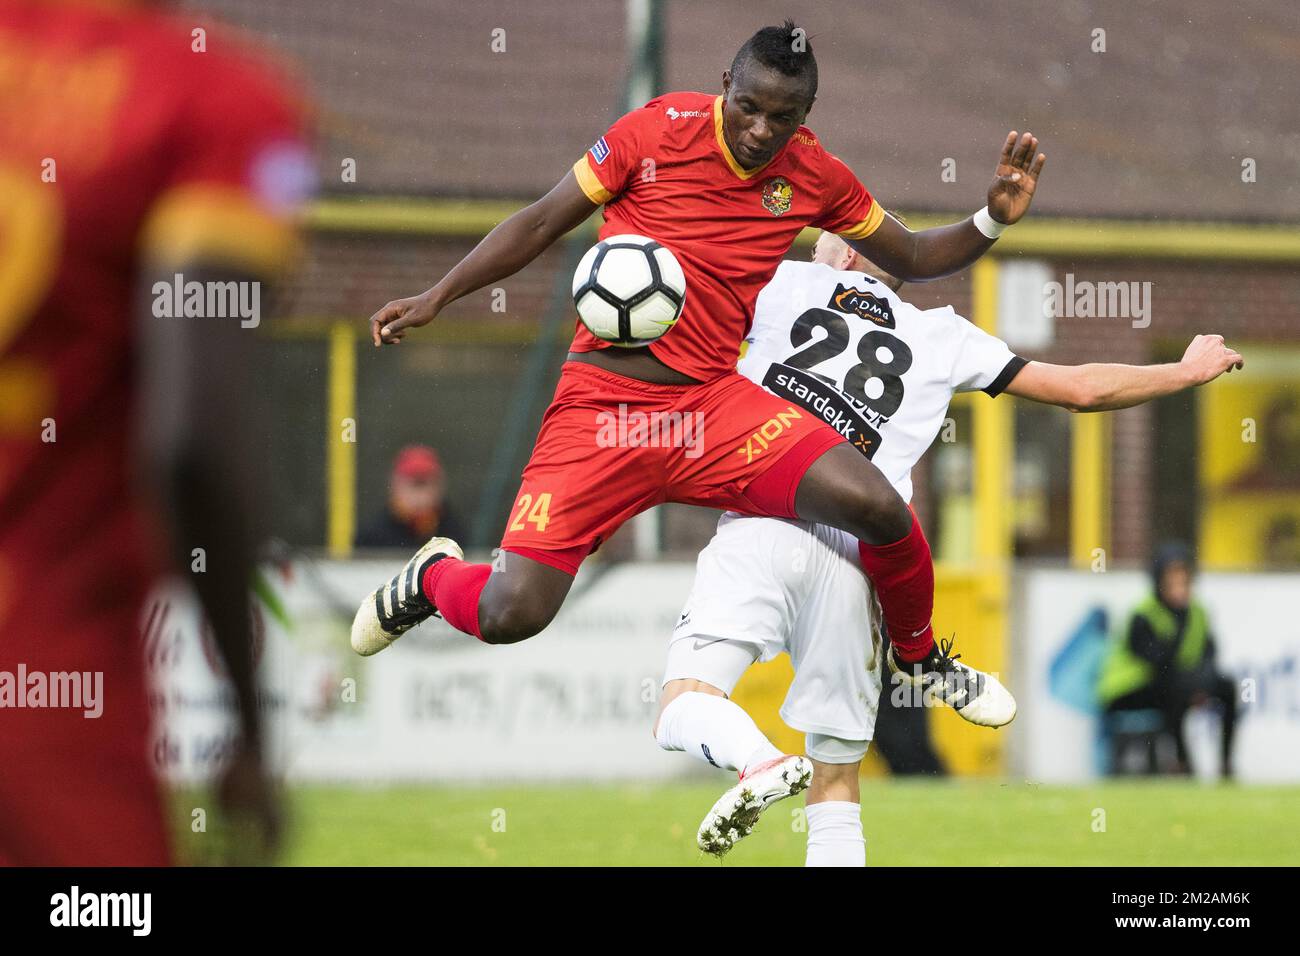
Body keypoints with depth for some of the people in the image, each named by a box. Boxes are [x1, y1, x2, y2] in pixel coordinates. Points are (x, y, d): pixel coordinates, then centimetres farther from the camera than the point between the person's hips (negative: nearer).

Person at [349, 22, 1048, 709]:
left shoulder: (814, 176, 4)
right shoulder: (658, 131, -5)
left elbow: (912, 258, 19)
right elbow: (543, 222, 4)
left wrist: (993, 219, 0)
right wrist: (435, 298, 0)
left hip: (712, 404, 2)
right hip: (599, 402, -2)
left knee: (878, 509, -21)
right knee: (510, 615, -16)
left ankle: (920, 657, 11)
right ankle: (434, 574, 23)